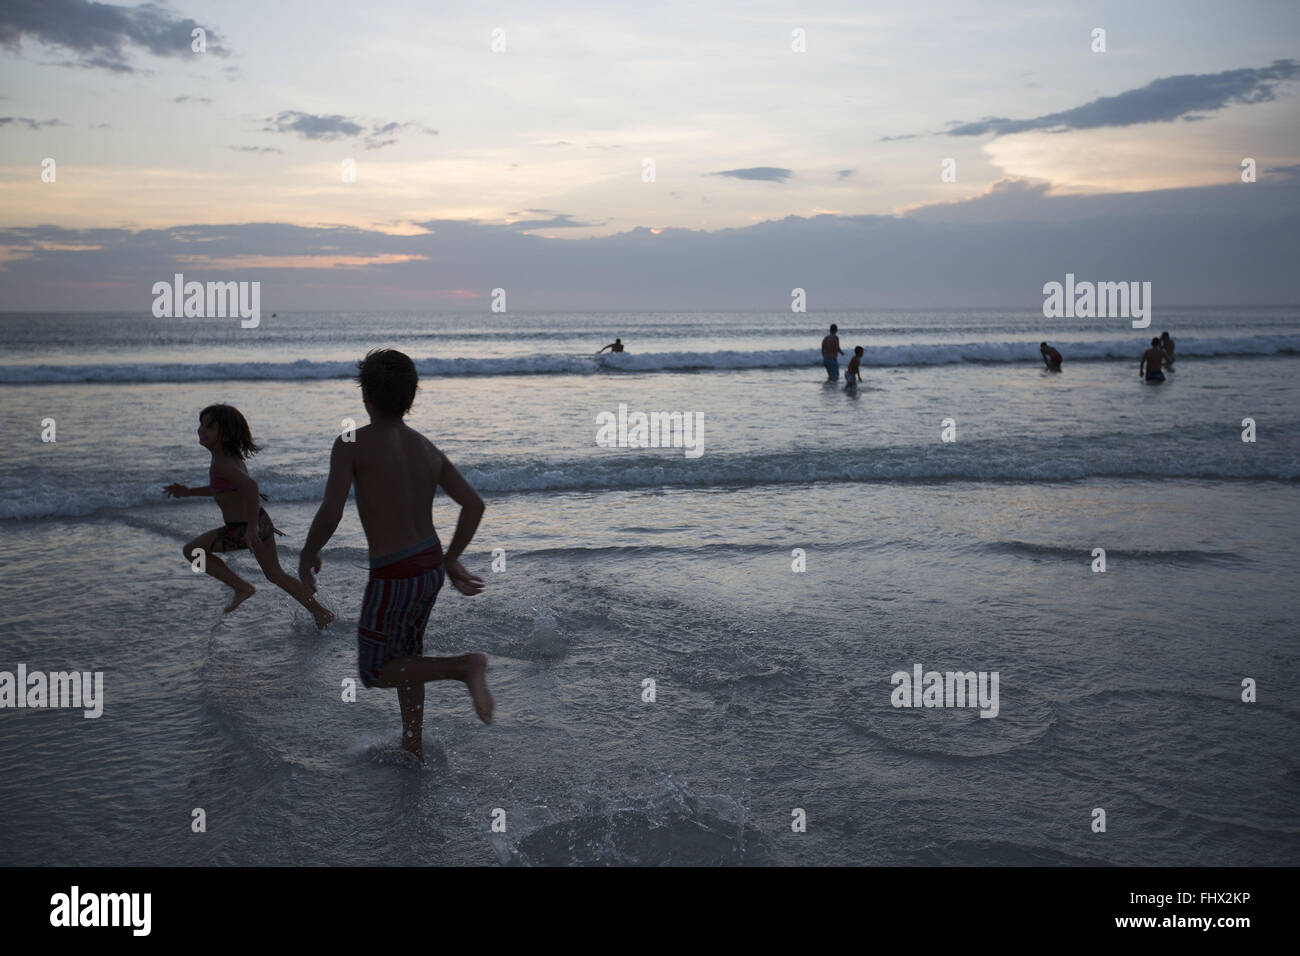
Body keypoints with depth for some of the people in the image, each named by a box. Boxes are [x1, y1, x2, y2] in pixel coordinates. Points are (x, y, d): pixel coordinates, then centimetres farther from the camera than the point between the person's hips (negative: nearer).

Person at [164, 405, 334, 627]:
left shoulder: (221, 463, -23)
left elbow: (250, 485, -39)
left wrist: (251, 527, -33)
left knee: (191, 550, 8)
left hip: (243, 530, -9)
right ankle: (321, 613, 27)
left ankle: (242, 588, 9)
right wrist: (188, 492, 17)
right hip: (262, 522, 9)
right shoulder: (230, 455, 5)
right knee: (276, 575, 24)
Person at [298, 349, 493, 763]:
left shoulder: (352, 444, -14)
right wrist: (451, 558, 15)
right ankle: (414, 748, 33)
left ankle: (464, 667, -13)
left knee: (376, 672, 9)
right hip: (431, 567, 7)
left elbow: (331, 512, -22)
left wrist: (308, 555, -4)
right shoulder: (427, 449, 4)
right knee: (405, 654, 25)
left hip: (393, 577, -7)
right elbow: (474, 504, 4)